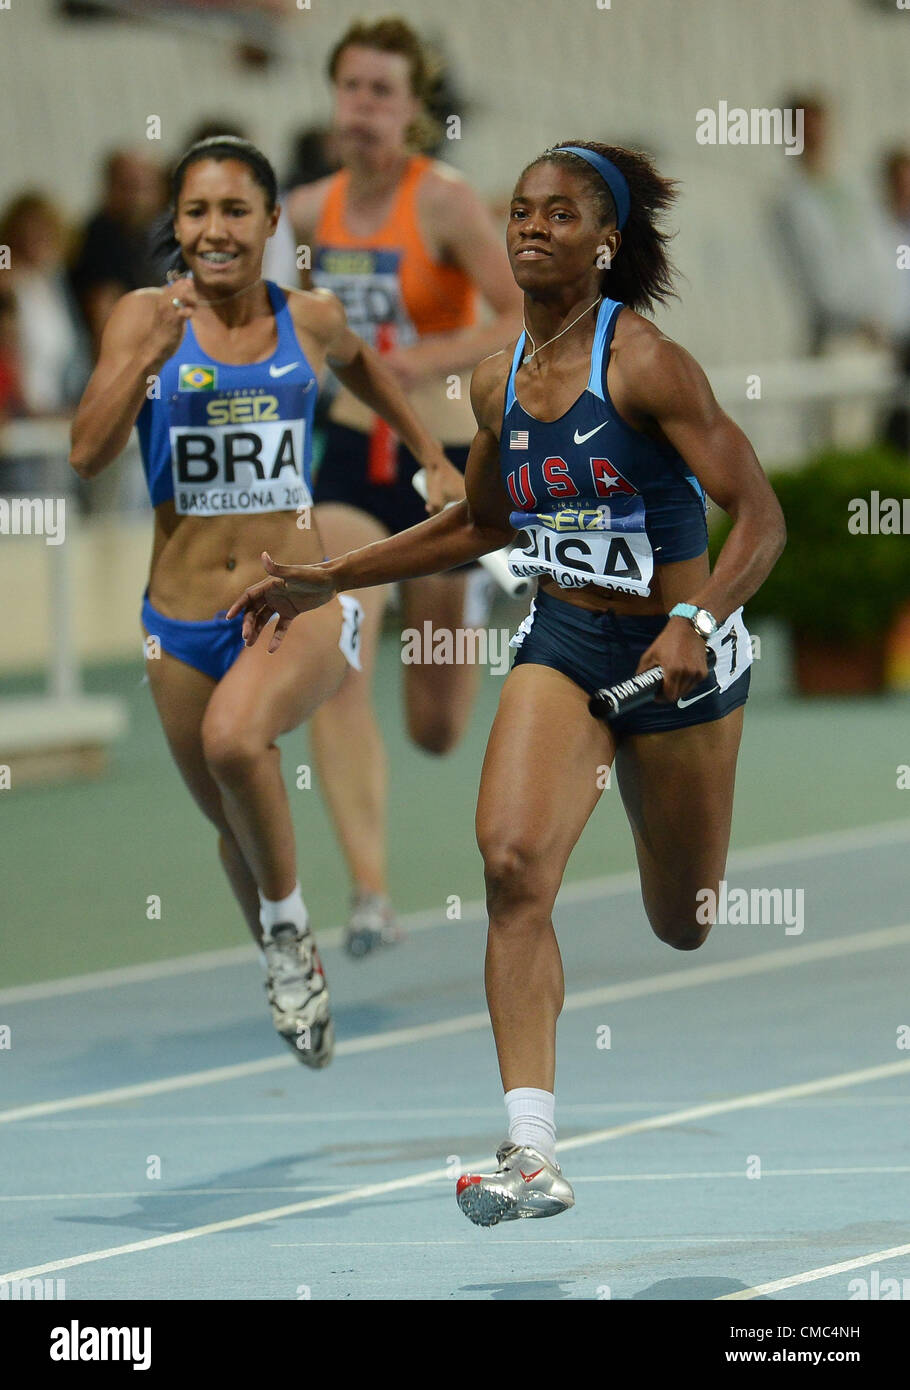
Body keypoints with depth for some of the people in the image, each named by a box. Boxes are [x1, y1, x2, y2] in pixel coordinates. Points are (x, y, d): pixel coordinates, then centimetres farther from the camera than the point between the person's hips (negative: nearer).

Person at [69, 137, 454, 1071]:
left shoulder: (310, 320, 0)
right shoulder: (145, 317, -4)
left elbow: (360, 364, 25)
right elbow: (88, 453, -16)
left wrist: (431, 456, 25)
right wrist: (153, 351, -25)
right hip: (183, 620, 2)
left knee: (234, 738, -32)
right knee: (235, 828, 14)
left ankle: (289, 921, -8)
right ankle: (291, 971, 41)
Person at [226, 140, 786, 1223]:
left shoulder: (645, 363, -16)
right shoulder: (500, 382, 3)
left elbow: (760, 516, -18)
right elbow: (481, 523, 22)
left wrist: (697, 623, -35)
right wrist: (328, 581, 18)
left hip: (679, 655, -4)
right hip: (561, 645, 4)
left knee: (684, 926, 10)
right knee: (514, 860, -21)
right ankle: (533, 1153, -25)